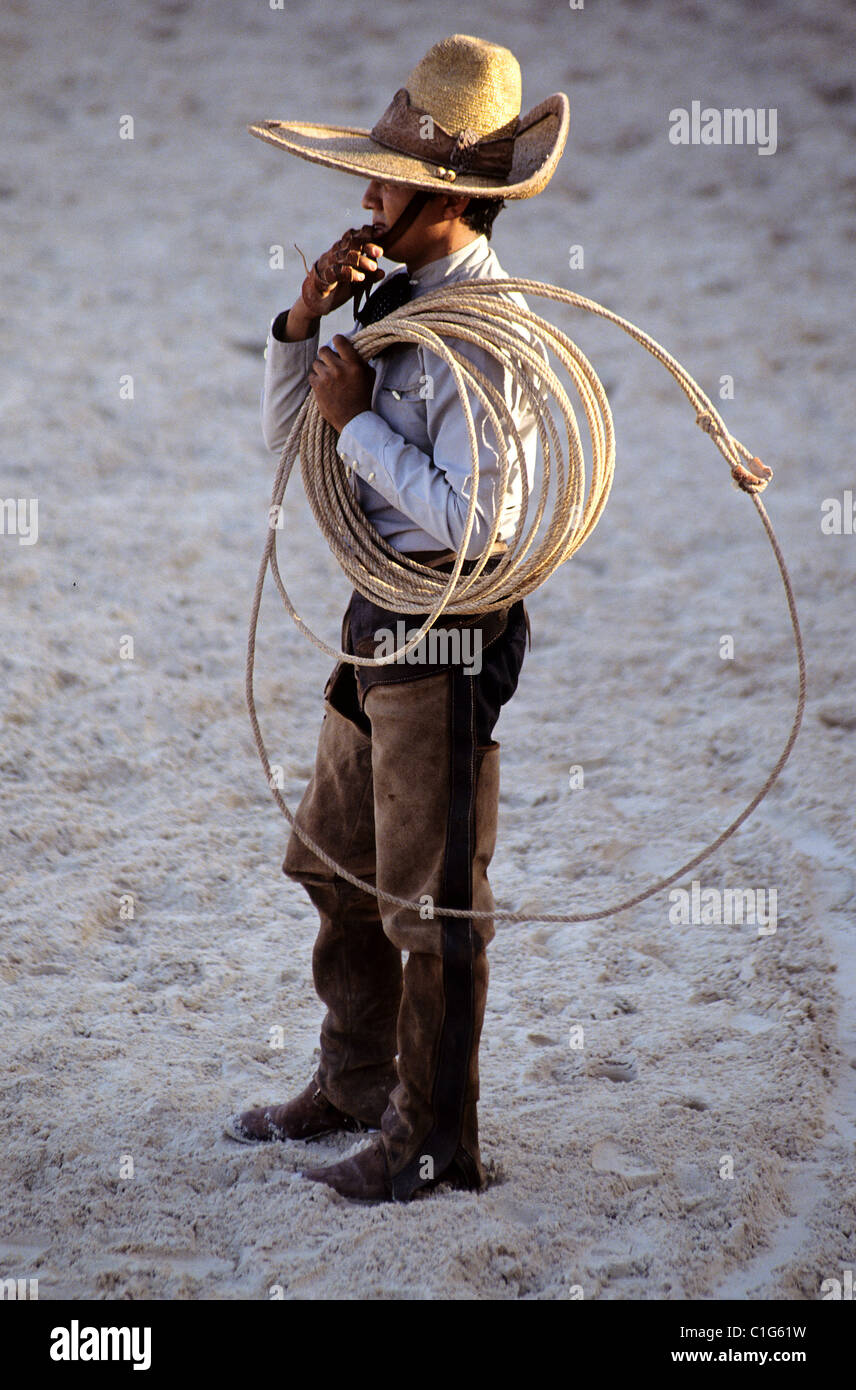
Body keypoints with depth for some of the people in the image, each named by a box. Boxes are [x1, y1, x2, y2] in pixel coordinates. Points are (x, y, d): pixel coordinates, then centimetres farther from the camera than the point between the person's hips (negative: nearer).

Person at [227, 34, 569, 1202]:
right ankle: (356, 1084, 37)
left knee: (430, 896, 0)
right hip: (383, 619, 9)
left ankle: (436, 1141, 12)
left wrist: (356, 418, -19)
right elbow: (284, 434, 11)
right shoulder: (394, 299, 8)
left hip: (448, 630, -9)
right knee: (339, 865, 20)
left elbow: (469, 515, -24)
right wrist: (307, 316, -4)